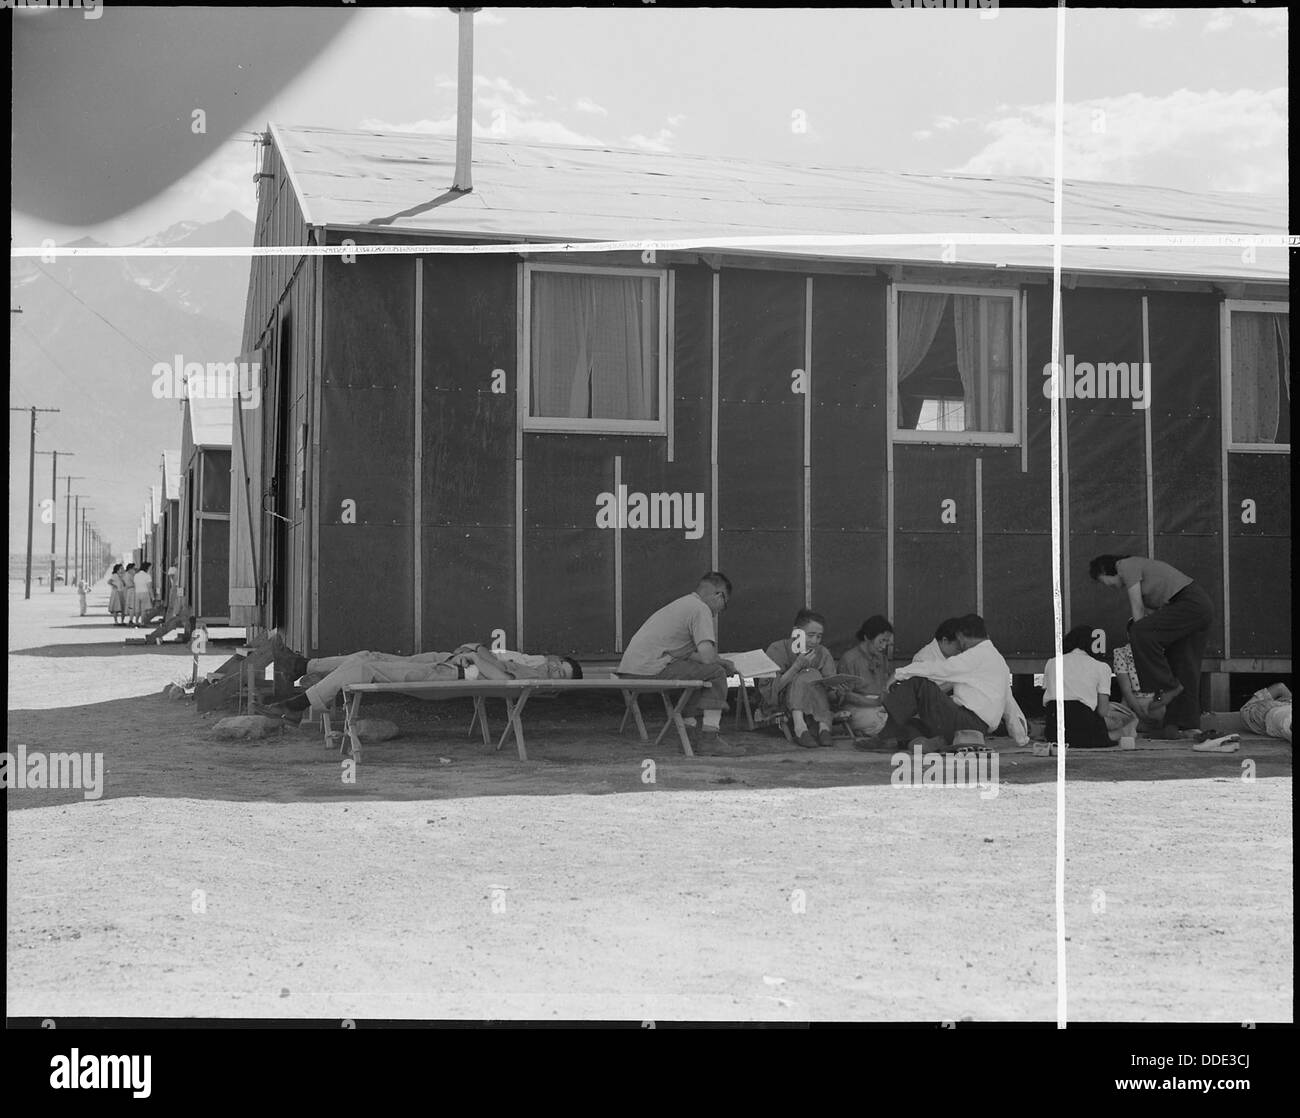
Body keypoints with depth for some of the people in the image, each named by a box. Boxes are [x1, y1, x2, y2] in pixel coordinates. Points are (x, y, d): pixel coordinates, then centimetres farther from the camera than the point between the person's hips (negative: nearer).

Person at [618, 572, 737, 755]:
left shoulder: (682, 603, 25)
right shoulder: (701, 609, -4)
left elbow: (685, 653, 27)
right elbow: (707, 656, -14)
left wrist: (717, 660, 17)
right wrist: (721, 663, 7)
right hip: (650, 671, -9)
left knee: (691, 670, 29)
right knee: (716, 673, -1)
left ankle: (689, 731, 26)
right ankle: (709, 737, -5)